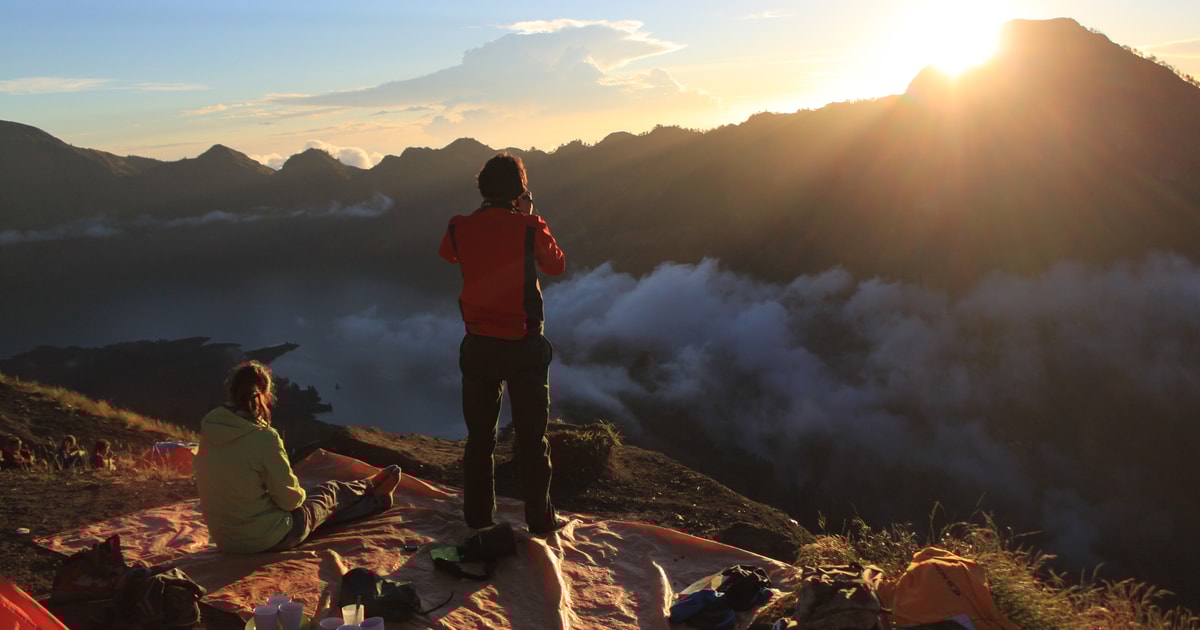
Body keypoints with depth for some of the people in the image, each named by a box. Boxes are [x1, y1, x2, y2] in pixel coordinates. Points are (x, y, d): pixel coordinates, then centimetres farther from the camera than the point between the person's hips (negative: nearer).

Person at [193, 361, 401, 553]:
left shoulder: (210, 432, -5)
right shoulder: (263, 438, -26)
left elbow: (241, 487, 7)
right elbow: (290, 499, -17)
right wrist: (300, 494, 6)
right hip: (268, 539, -6)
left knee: (315, 502, 28)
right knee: (331, 493, 20)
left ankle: (373, 496, 52)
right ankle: (376, 496, 50)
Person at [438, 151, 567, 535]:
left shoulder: (461, 228, -6)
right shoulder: (530, 228, -13)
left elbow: (447, 254, 18)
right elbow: (557, 265, 5)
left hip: (479, 345, 3)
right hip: (525, 345, -2)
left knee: (479, 435, 17)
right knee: (532, 437, 9)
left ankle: (477, 515, 26)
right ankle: (540, 520, 16)